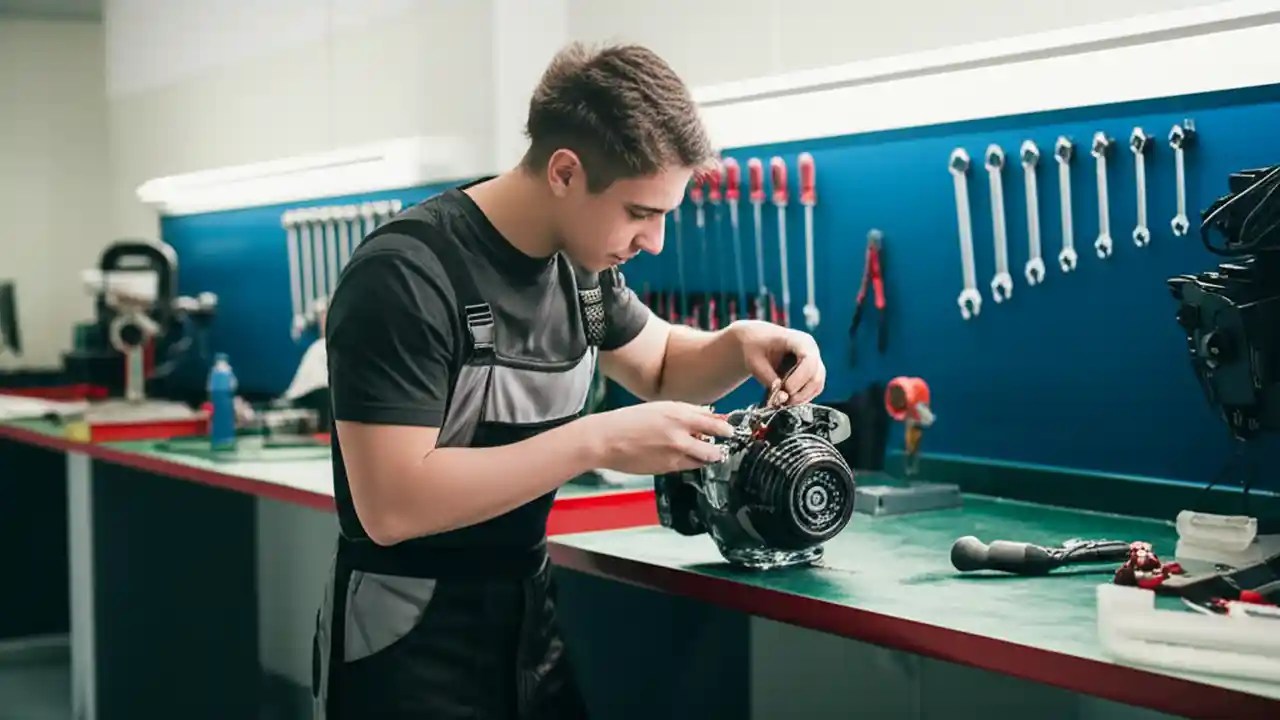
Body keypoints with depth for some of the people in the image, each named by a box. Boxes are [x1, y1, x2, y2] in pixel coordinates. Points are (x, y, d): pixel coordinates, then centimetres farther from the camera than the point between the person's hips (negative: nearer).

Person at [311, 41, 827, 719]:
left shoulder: (582, 262, 0)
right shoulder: (404, 276, -24)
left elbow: (661, 368, 18)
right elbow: (390, 506, -29)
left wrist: (740, 344, -5)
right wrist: (597, 441, -30)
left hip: (530, 612, 8)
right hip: (409, 638, -7)